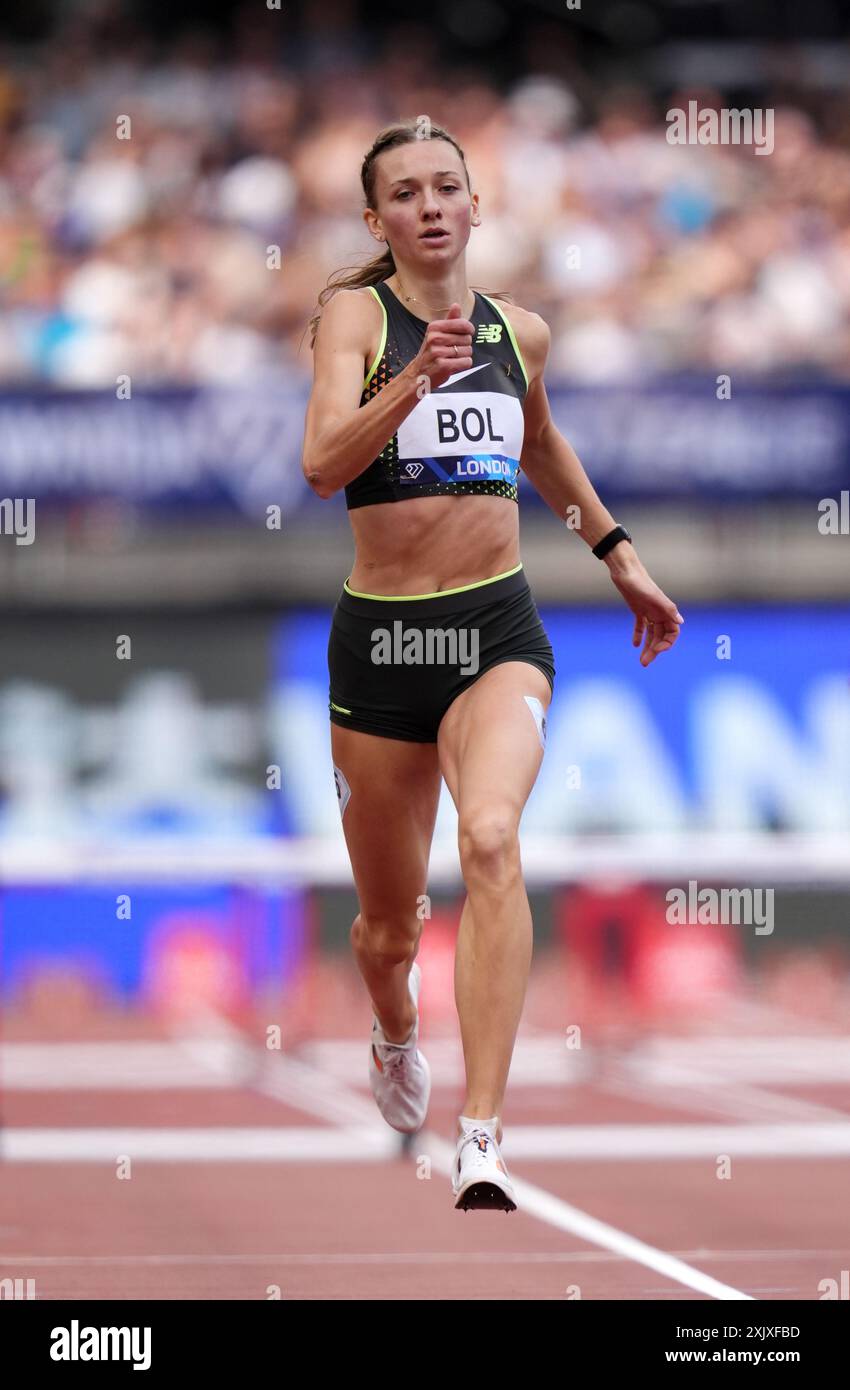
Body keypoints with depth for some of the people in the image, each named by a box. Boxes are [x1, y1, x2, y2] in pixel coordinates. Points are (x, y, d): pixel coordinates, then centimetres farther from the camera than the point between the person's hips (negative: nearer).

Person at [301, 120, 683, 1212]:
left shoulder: (520, 331, 7)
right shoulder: (354, 312, -5)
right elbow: (323, 465, -21)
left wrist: (619, 555, 32)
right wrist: (416, 379, -34)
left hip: (498, 630, 1)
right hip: (380, 635, -1)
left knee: (491, 839, -29)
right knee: (389, 926, 12)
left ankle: (483, 1142, -34)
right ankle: (395, 1033, 51)